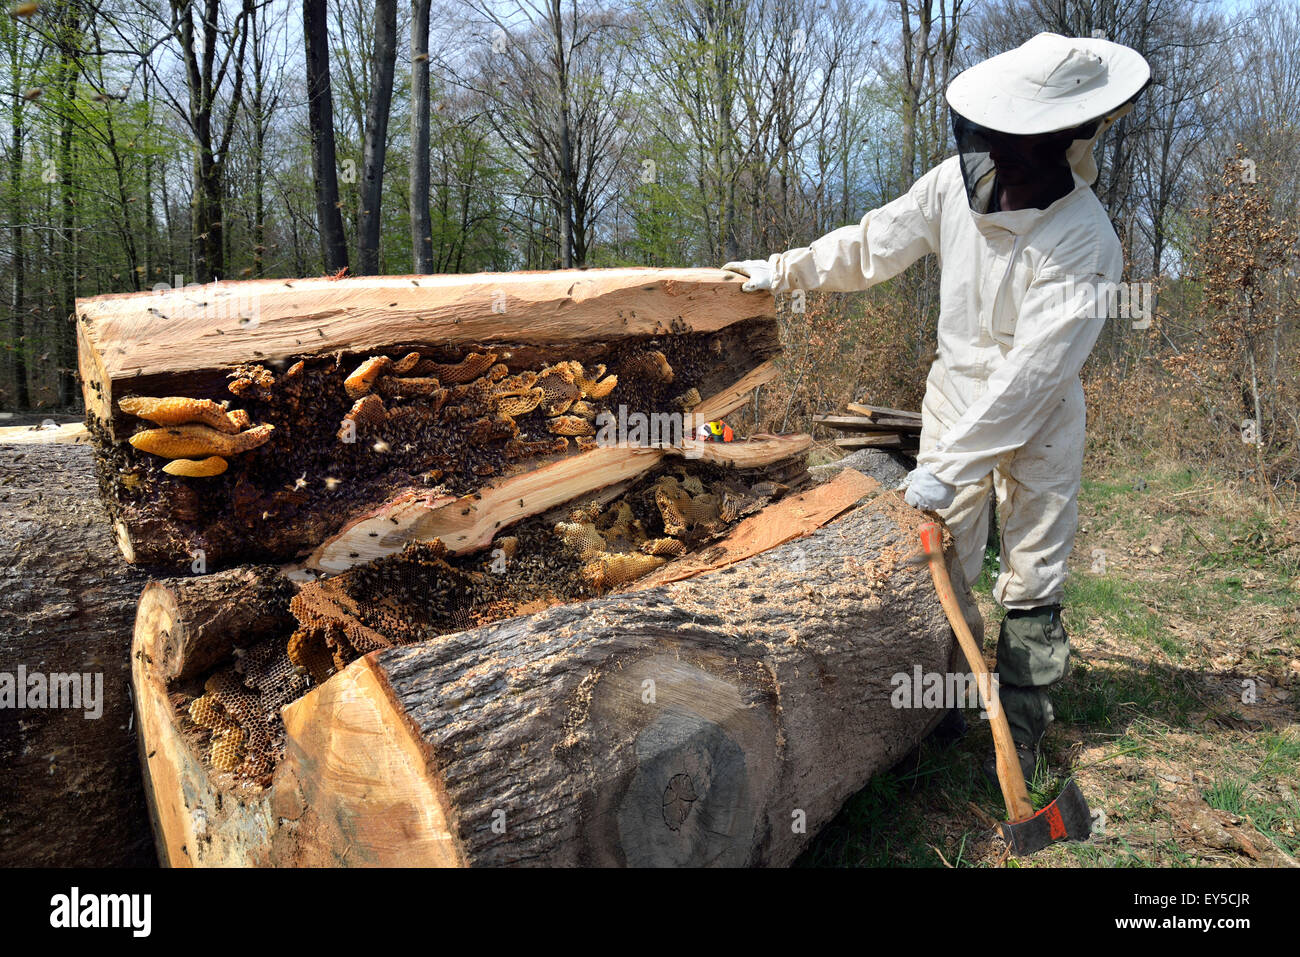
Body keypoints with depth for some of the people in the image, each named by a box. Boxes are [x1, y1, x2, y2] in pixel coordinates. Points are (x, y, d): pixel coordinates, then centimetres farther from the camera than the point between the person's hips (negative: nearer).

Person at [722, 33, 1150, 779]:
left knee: (1033, 579, 4)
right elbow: (874, 246, 3)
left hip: (1041, 419, -3)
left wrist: (952, 465, -30)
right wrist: (782, 271, 10)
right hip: (956, 394, 3)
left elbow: (1031, 375, -28)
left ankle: (1022, 728, 18)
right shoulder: (957, 184, -13)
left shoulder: (1086, 241, -25)